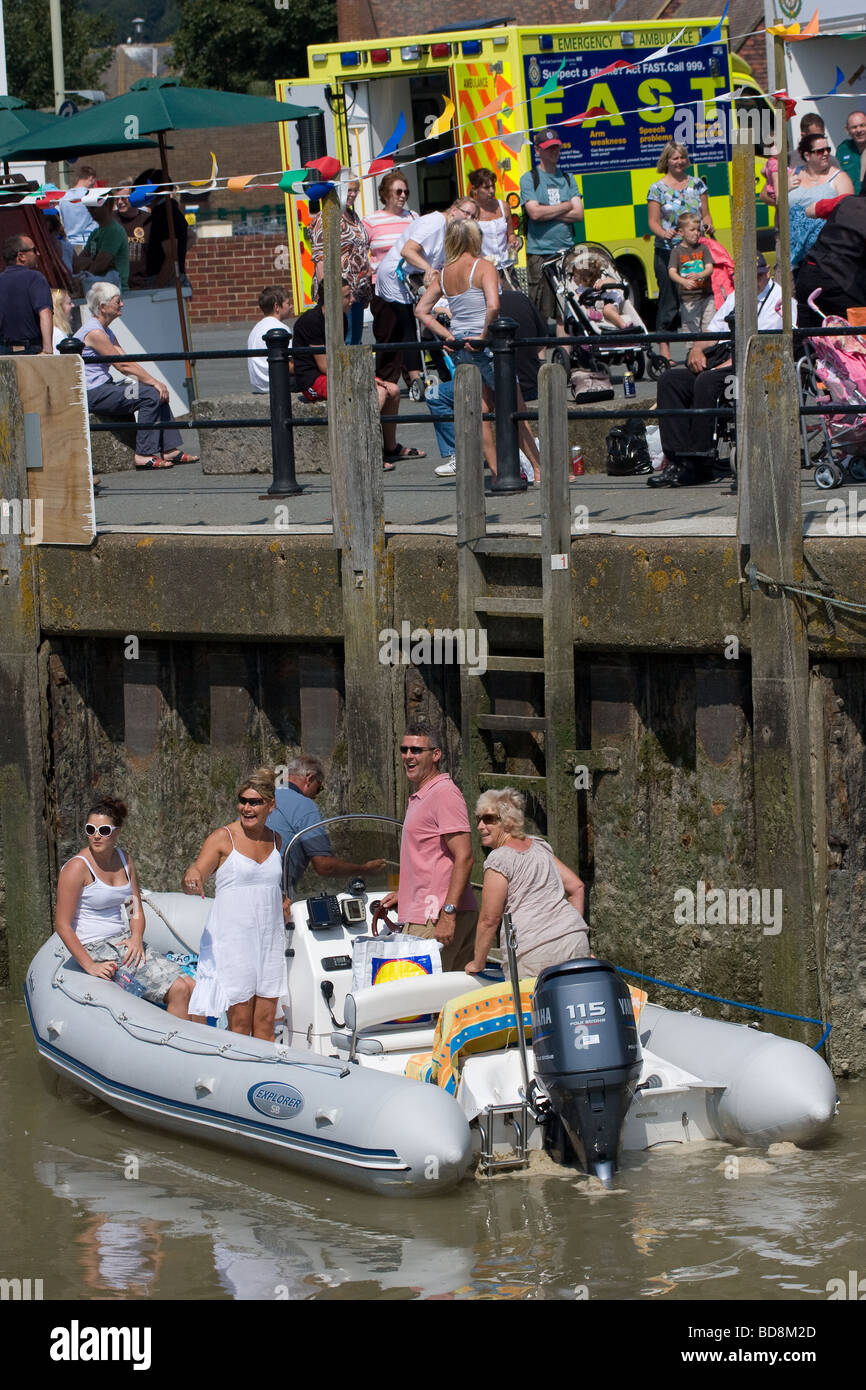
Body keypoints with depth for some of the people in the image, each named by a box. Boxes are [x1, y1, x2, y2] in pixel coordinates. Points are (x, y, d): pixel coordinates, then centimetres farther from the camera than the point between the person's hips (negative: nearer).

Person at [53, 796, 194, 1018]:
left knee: (189, 987, -4)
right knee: (177, 990, -19)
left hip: (125, 941, 8)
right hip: (97, 949, -8)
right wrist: (90, 966, -18)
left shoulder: (123, 860, 8)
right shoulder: (77, 868, -13)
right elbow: (62, 925, -14)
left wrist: (137, 937, -5)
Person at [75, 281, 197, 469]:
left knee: (158, 393, 7)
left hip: (102, 388, 11)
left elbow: (126, 363, 13)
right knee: (150, 395, -19)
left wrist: (153, 382, 0)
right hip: (92, 394, -11)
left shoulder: (105, 331, 17)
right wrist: (154, 382, -14)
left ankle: (170, 450, 8)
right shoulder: (94, 332, -17)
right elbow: (122, 365, -18)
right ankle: (145, 455, -18)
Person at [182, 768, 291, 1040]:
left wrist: (283, 902, 8)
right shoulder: (223, 839, -4)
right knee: (240, 1023, -6)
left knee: (265, 1023, 4)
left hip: (269, 938, 5)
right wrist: (191, 877, -38)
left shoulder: (274, 840, 11)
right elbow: (197, 873, -15)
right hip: (232, 939, -5)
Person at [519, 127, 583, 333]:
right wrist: (565, 207, -2)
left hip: (567, 252, 4)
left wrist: (547, 213, -6)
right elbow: (535, 212, -12)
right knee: (540, 311, -7)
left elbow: (578, 214, 4)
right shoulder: (529, 180, 2)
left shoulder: (567, 178, 15)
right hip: (539, 252, -4)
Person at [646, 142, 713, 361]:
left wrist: (708, 226, -7)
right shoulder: (657, 188, 1)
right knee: (669, 300, -6)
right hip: (667, 251, -3)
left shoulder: (696, 184, 11)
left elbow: (705, 214, 15)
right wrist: (664, 233, -22)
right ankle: (664, 350, -3)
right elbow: (653, 222, -2)